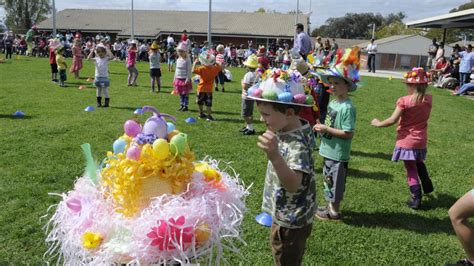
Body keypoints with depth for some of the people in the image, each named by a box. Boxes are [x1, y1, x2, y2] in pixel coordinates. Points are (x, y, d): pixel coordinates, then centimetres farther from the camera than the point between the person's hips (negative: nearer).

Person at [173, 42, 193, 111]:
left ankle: (185, 106, 8)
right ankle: (181, 105, 19)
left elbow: (189, 71, -13)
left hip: (185, 79, -6)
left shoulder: (187, 60, -10)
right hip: (178, 79, 7)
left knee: (185, 94, 1)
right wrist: (175, 78, 14)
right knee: (180, 93, 11)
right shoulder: (178, 60, 11)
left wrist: (187, 79, -17)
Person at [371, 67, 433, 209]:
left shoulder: (404, 101, -18)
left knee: (411, 169, 6)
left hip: (407, 140, -4)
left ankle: (416, 199, 8)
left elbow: (392, 120, -19)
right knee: (419, 163, 30)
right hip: (421, 140, 4)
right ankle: (427, 185, 36)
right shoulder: (428, 99, -3)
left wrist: (378, 123, -4)